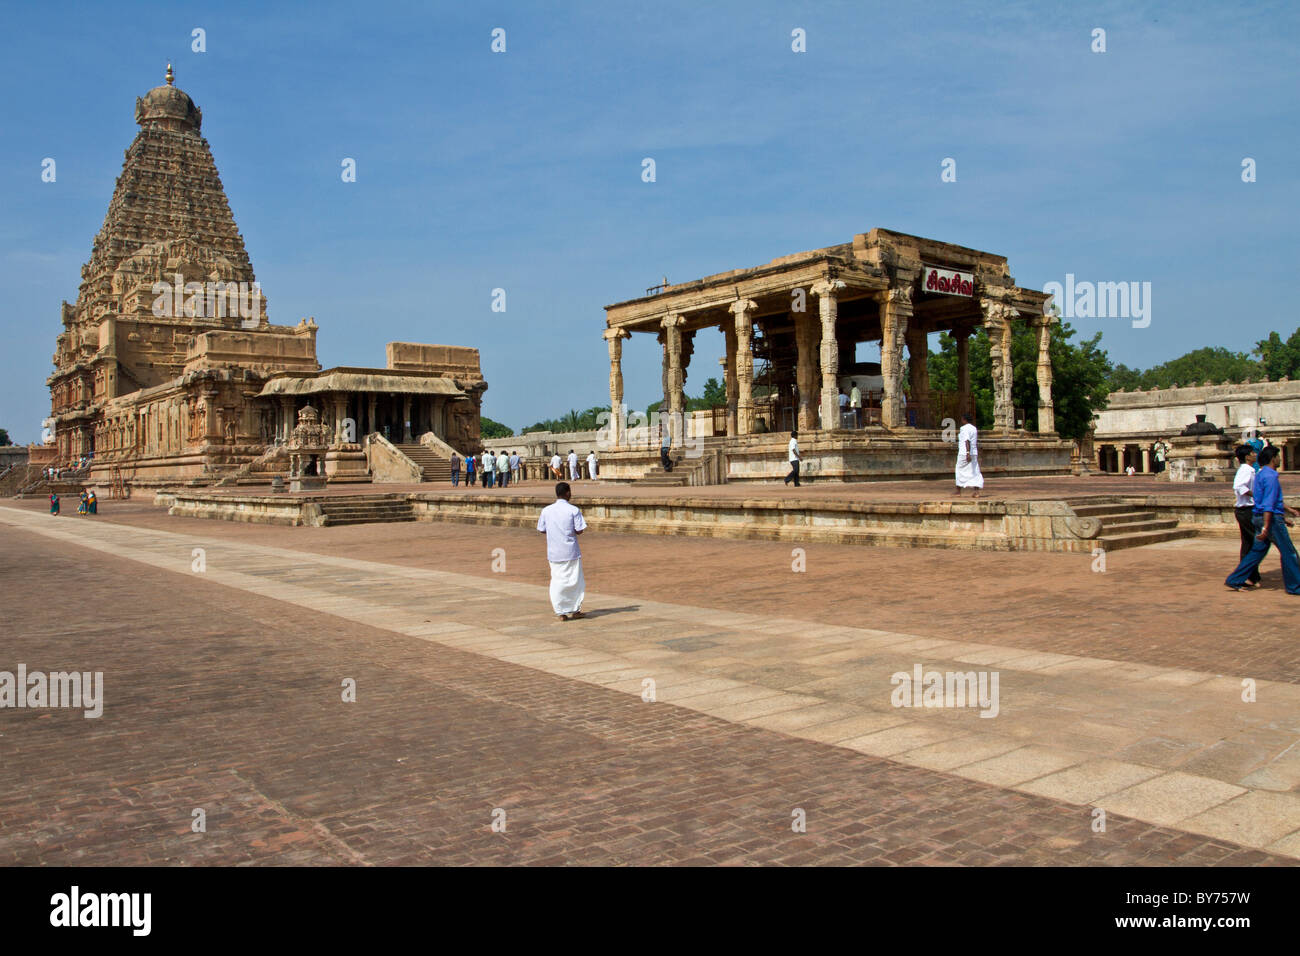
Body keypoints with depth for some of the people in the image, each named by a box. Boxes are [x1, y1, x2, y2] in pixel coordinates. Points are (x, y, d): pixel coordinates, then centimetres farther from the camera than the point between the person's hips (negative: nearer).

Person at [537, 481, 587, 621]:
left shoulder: (546, 510, 1)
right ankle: (575, 610, 15)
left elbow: (541, 530, 5)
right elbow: (579, 530, -11)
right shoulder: (573, 510, -9)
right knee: (575, 581, 10)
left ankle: (561, 612, 6)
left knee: (557, 581, 7)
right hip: (571, 552, -3)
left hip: (553, 553, 3)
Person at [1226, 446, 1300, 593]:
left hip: (1261, 518, 10)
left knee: (1257, 551, 9)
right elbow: (1268, 504, -22)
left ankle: (1234, 580, 6)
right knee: (1288, 552, 1)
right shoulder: (1270, 476, -16)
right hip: (1271, 519, -10)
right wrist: (1266, 527, -26)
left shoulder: (1261, 474, 16)